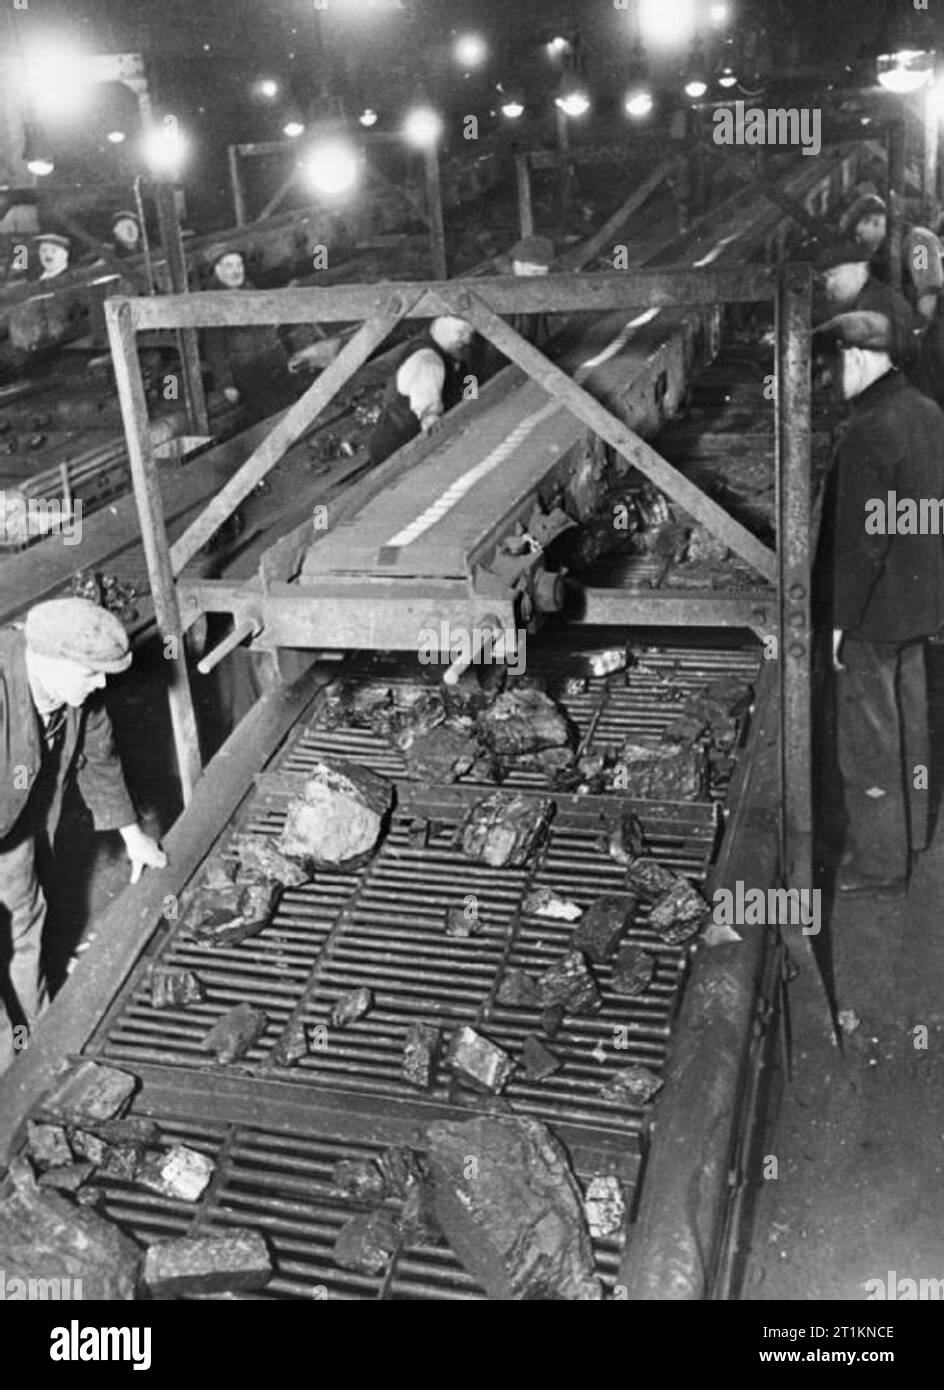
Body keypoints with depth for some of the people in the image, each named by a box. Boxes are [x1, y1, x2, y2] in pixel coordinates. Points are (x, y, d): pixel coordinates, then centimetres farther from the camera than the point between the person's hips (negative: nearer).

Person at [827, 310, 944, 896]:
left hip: (875, 610, -9)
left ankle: (880, 863, 14)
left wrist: (839, 618, -17)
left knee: (869, 736, 3)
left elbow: (861, 540, -25)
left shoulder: (868, 434, -24)